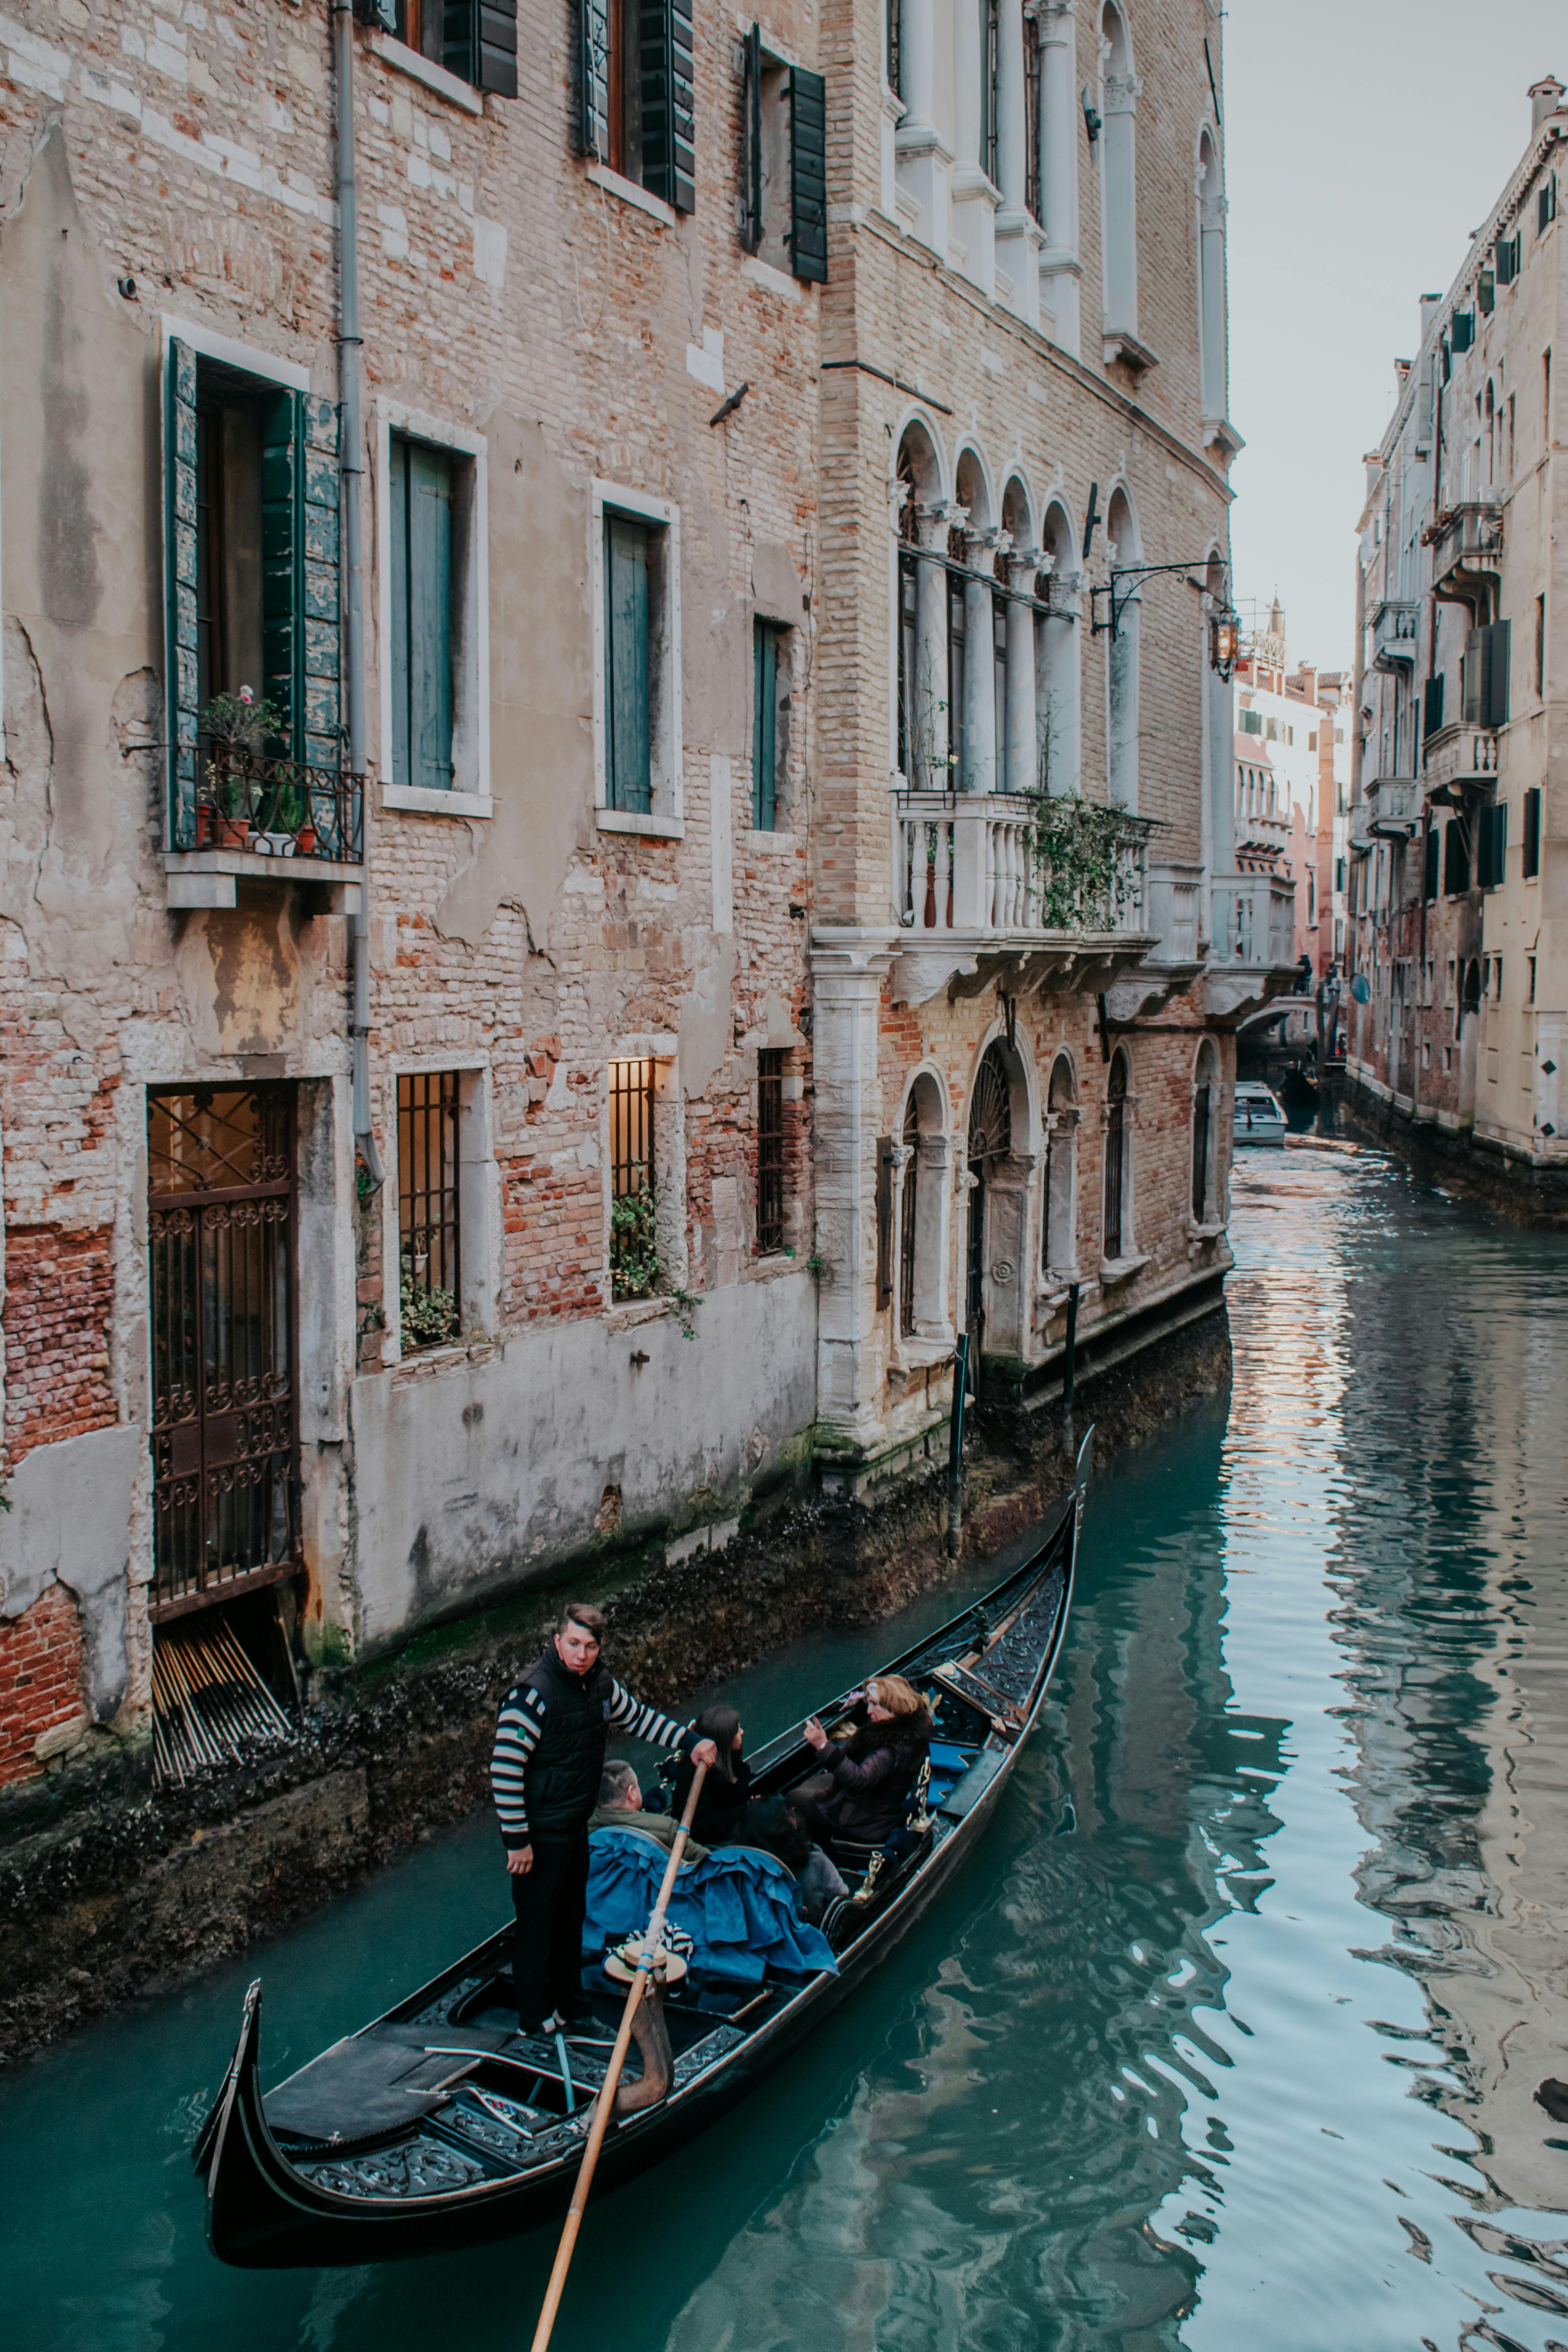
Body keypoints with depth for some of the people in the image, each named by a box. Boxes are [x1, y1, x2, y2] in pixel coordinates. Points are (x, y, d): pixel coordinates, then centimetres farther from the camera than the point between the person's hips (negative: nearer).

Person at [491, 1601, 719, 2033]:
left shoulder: (600, 1684, -1)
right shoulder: (532, 1694, -25)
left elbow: (639, 1718, 17)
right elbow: (505, 1770, -24)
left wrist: (691, 1742, 5)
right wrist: (517, 1839, -22)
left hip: (577, 1826, 8)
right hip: (540, 1833, -8)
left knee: (571, 1917, 21)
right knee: (538, 1922, 5)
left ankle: (569, 2004, 38)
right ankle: (536, 2017, 21)